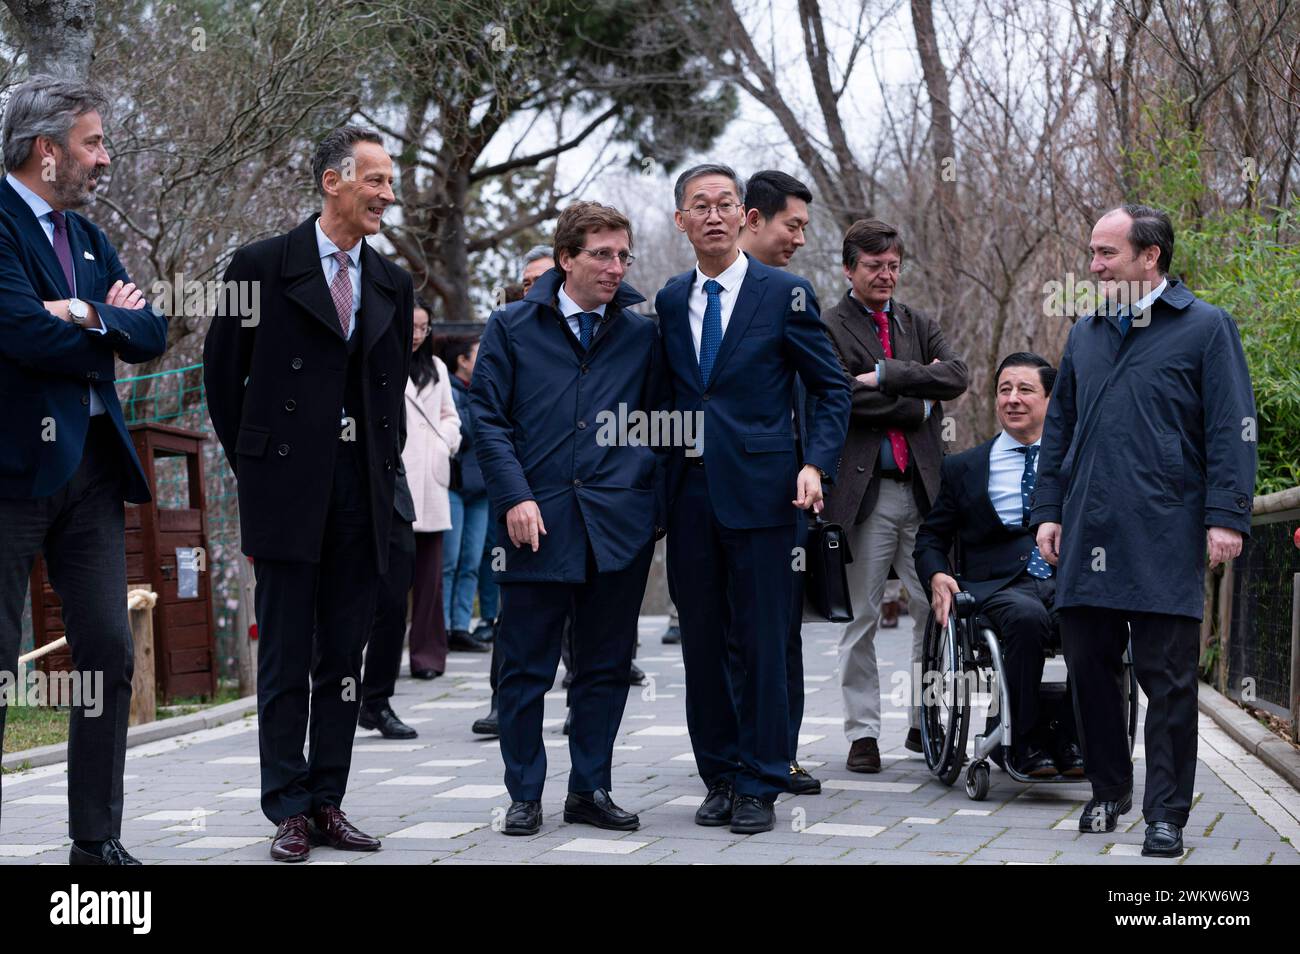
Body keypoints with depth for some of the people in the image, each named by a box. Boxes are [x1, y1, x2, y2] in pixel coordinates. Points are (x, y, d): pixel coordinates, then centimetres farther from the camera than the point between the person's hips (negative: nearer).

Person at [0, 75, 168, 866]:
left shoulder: (86, 236, 18)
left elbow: (152, 335, 10)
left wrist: (90, 315, -9)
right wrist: (106, 333, -4)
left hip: (93, 465, 8)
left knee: (110, 653, 7)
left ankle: (98, 838, 14)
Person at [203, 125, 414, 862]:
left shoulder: (393, 285, 12)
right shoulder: (263, 267, -2)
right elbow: (223, 374, 3)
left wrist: (389, 465, 11)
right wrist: (254, 464, 5)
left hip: (364, 495, 5)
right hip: (288, 490, -5)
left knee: (345, 658, 7)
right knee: (286, 656, -1)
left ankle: (329, 802, 13)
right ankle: (290, 809, 2)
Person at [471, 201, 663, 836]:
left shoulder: (640, 333, 10)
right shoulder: (512, 327, 4)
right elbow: (487, 417, 1)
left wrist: (653, 501, 2)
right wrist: (515, 497, -9)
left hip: (619, 522, 2)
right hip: (539, 522, -2)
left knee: (606, 665, 7)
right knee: (526, 668, 1)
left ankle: (590, 790, 17)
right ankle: (524, 795, 12)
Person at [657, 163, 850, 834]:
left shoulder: (785, 294, 0)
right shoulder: (670, 300, 12)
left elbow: (832, 389, 3)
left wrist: (816, 464, -10)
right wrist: (657, 470, 6)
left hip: (758, 489, -4)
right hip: (688, 490, 4)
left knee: (763, 642, -2)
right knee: (701, 641, 7)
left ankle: (760, 787, 5)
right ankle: (719, 778, 18)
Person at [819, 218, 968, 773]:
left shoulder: (919, 326, 16)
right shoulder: (827, 328, 0)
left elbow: (956, 377, -2)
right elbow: (843, 397, -14)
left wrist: (886, 374, -11)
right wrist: (918, 404, -7)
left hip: (922, 488, 4)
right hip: (864, 490, -4)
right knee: (862, 615, 1)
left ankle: (925, 724, 17)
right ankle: (862, 734, 8)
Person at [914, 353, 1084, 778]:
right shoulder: (964, 467, 19)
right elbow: (931, 537, 20)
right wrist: (937, 576, -3)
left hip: (1069, 583, 1)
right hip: (999, 583, -1)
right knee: (1027, 616, -38)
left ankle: (1070, 739, -23)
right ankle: (1026, 742, -26)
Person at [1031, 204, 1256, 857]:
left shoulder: (1205, 328, 1)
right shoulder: (1085, 335, 17)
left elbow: (1231, 430, -4)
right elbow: (1059, 427, 21)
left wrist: (1226, 517, -12)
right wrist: (1048, 509, 12)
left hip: (1165, 538, -5)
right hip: (1087, 535, 5)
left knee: (1167, 680, -2)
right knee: (1088, 666, 8)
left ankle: (1166, 815, 4)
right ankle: (1109, 791, 23)